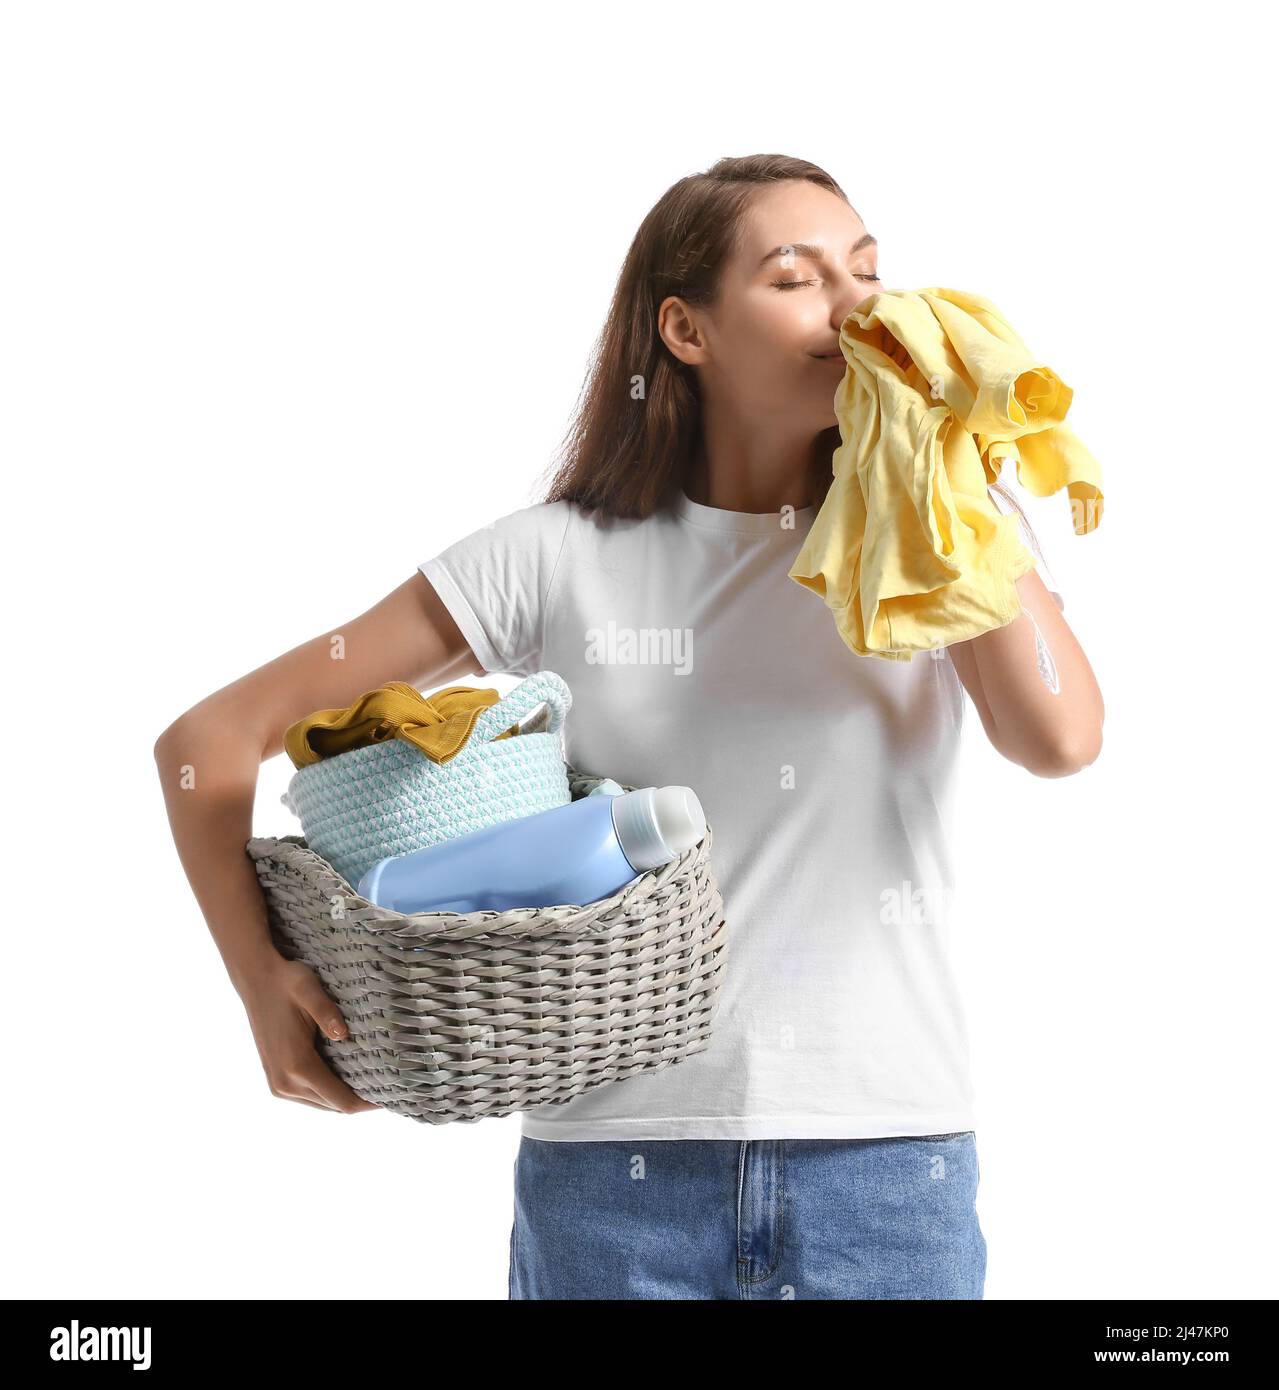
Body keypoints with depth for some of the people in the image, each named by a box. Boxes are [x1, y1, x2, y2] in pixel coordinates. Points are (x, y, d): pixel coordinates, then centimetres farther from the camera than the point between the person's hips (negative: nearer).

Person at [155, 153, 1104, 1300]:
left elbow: (1059, 737, -19)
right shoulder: (560, 559, -3)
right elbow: (212, 739, 0)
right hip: (615, 1170, -1)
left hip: (890, 1163, 1)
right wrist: (264, 979, -11)